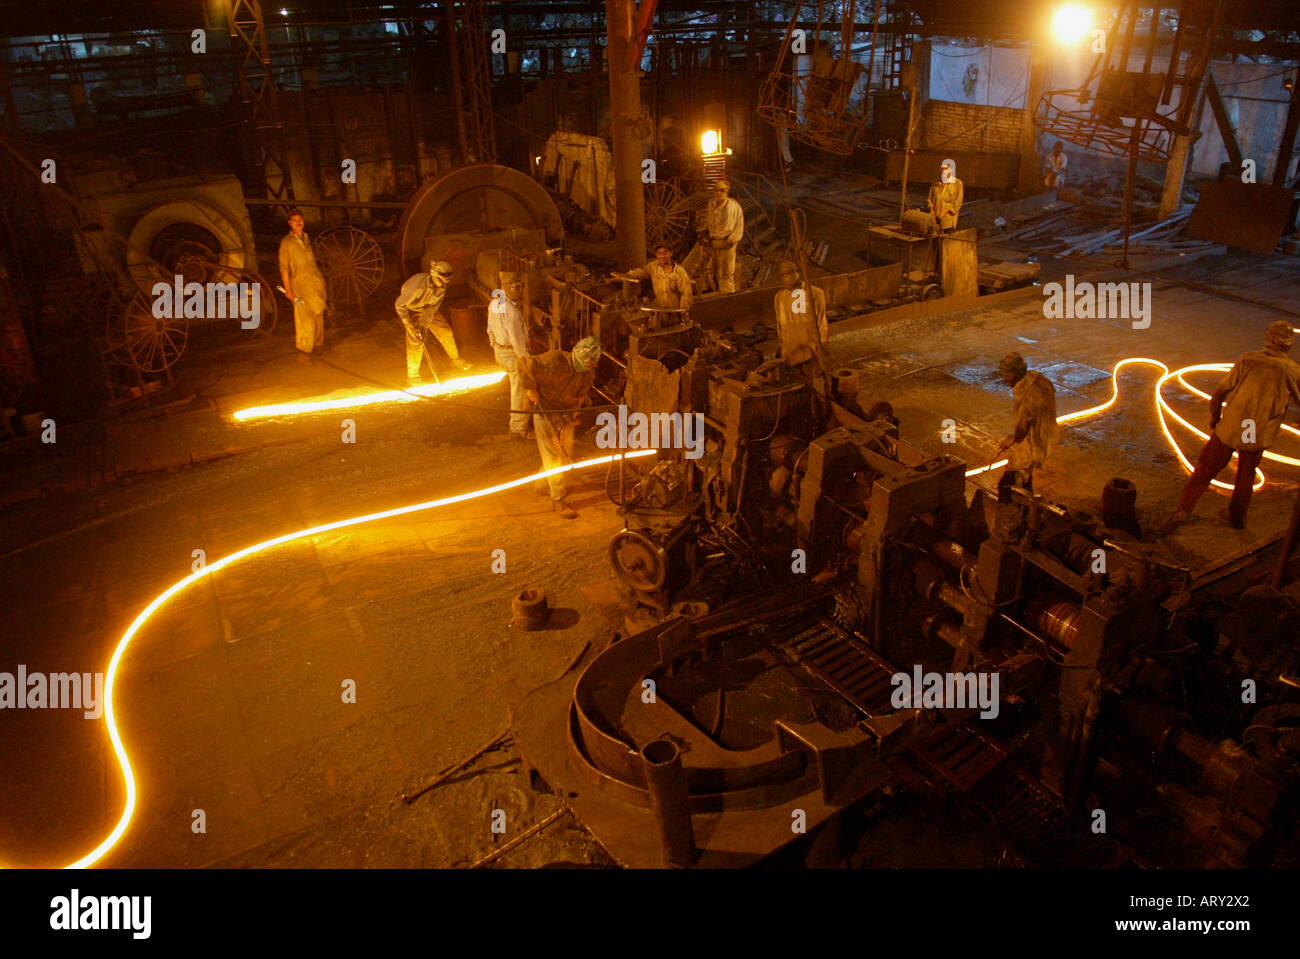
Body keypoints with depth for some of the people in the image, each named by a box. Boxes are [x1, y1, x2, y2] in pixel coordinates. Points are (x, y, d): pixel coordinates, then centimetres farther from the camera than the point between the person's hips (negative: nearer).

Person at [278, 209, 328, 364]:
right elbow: (284, 267, -7)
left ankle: (319, 344, 26)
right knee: (304, 319, -8)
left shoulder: (306, 238, 15)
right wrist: (287, 289, -13)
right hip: (300, 286, -6)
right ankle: (303, 352, -3)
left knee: (318, 316, 12)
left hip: (316, 284, 6)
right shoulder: (286, 242, -5)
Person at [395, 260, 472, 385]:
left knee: (445, 330, 5)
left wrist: (424, 326, -22)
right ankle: (412, 376, 2)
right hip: (412, 309, -5)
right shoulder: (418, 285, -40)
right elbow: (399, 305, -31)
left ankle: (455, 359, 27)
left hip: (429, 307, 5)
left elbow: (433, 307, -18)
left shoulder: (441, 286, -22)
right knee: (415, 341, -9)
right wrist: (411, 325, -26)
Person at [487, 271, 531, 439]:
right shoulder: (510, 310, -28)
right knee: (521, 390, 3)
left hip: (500, 349, 10)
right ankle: (518, 429, 11)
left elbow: (490, 329, 11)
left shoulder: (494, 302, 1)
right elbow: (517, 339, -26)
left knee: (515, 386, 28)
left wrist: (494, 346, 23)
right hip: (513, 354, -9)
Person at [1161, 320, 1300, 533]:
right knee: (1246, 475, 22)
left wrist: (1214, 419, 10)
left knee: (1205, 470, 6)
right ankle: (1237, 515, 36)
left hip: (1230, 428, -1)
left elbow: (1219, 395, -4)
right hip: (1259, 436, 1)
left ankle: (1182, 510, -5)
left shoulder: (1247, 360, -7)